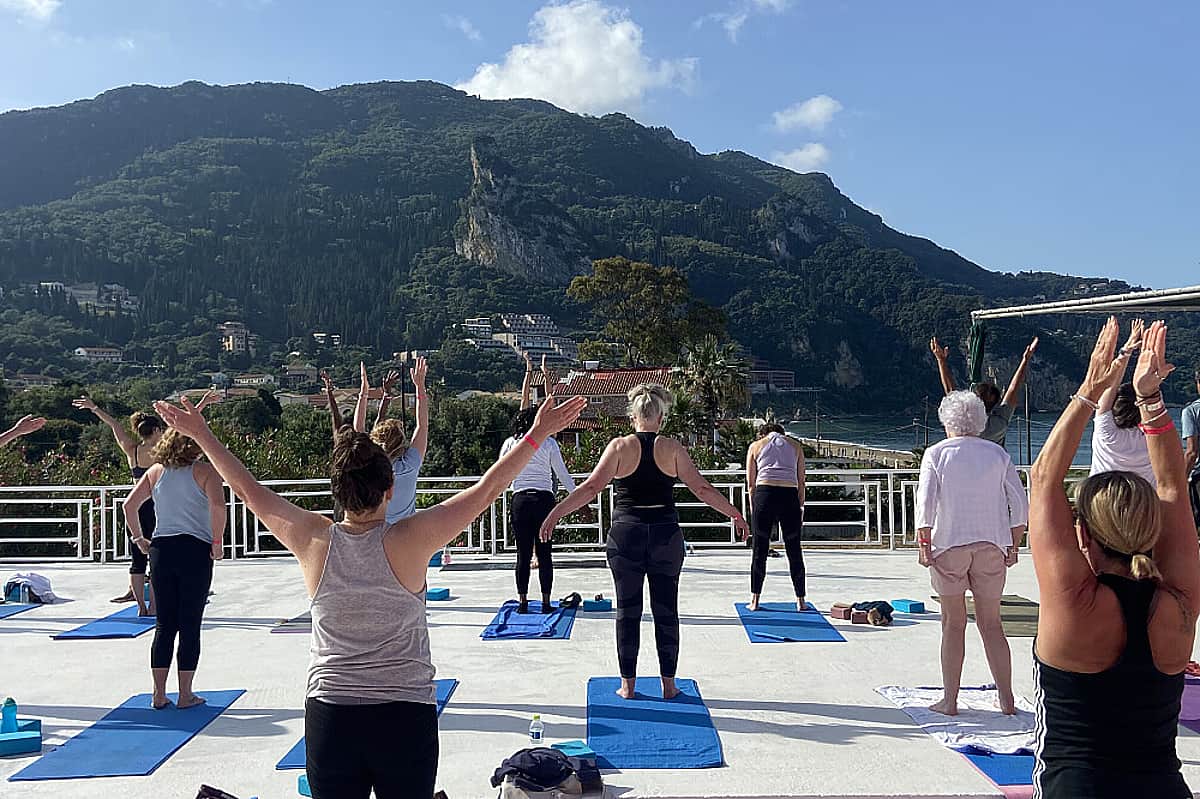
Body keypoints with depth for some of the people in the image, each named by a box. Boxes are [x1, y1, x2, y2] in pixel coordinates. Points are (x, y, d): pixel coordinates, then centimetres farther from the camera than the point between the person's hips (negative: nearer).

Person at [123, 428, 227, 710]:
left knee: (164, 624, 11)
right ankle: (185, 695, 8)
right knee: (190, 625, 3)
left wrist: (139, 539, 12)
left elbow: (129, 504, 6)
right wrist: (218, 542, -11)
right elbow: (218, 505, -21)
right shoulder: (205, 471, -5)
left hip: (161, 550, 4)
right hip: (195, 551, -4)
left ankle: (159, 694, 14)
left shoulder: (156, 471, 10)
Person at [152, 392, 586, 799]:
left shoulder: (313, 540, -5)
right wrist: (538, 434, -4)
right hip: (406, 715, -2)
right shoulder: (410, 540, -12)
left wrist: (200, 433, 19)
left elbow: (248, 489, 7)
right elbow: (486, 490, -9)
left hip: (328, 716, 2)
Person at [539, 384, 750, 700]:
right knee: (666, 610, 9)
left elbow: (591, 487, -8)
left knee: (628, 611, 8)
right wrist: (735, 515, 10)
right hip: (666, 536, 1)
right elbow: (702, 489, 0)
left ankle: (628, 684, 14)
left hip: (626, 535, -1)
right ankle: (668, 684, 15)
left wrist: (555, 514, -4)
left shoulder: (620, 446, -3)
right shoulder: (672, 448, 0)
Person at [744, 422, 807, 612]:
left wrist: (753, 510, 15)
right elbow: (801, 482, 13)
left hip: (764, 493, 0)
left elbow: (751, 484, 12)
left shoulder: (755, 446, 17)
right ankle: (800, 601, 14)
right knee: (794, 551, 10)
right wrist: (800, 509, 16)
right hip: (789, 496, 1)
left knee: (760, 550, 8)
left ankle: (755, 600, 12)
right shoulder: (795, 445, 20)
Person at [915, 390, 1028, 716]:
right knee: (991, 624, 11)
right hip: (991, 546, 2)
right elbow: (1020, 504, 3)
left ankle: (950, 701, 8)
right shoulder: (997, 453, 6)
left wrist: (924, 545, -6)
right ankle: (1006, 699, 13)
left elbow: (925, 502, -10)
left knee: (953, 624, 5)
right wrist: (1013, 545, 10)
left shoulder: (936, 453, -1)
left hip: (949, 545, -2)